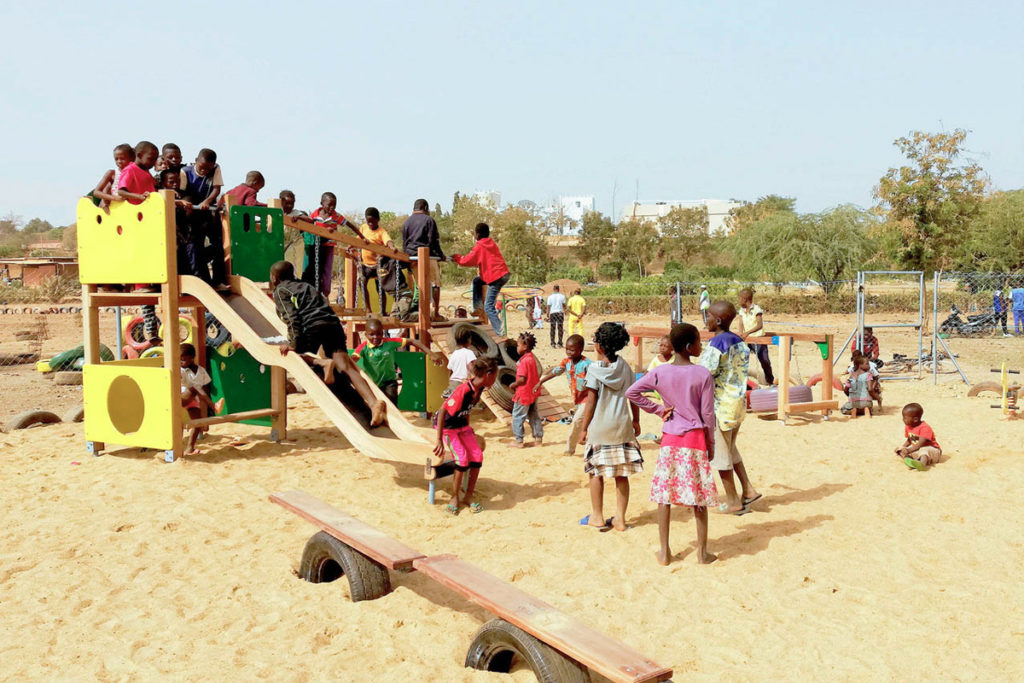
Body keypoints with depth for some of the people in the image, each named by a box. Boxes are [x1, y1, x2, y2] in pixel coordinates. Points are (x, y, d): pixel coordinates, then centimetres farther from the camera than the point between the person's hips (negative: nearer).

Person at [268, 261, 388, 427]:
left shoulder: (279, 291, 12)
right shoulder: (303, 285, 33)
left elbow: (292, 316, -4)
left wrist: (293, 342, -10)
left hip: (312, 326, -6)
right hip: (333, 322, 6)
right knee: (346, 367, -10)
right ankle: (373, 403, -32)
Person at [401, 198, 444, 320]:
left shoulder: (406, 222, 13)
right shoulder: (428, 220, -3)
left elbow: (404, 243, 13)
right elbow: (433, 241, -7)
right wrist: (440, 255, 2)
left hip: (411, 257, 5)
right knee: (435, 283, 1)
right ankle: (436, 312, -3)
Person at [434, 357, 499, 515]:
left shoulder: (479, 388, -7)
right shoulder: (463, 390, -32)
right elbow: (443, 411, -30)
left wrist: (468, 428, 16)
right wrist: (439, 440, -30)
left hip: (463, 426, 7)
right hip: (447, 427, -7)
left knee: (477, 456, -6)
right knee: (463, 459, -20)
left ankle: (468, 496, 8)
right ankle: (455, 498, 0)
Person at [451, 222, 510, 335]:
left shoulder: (479, 246, -7)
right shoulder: (492, 243, 17)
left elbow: (467, 261, -5)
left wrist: (456, 258, 13)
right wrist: (460, 257, 26)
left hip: (496, 277, -9)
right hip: (504, 274, 9)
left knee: (488, 307, -7)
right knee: (477, 281, 27)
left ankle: (499, 333, -14)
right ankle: (478, 307, 22)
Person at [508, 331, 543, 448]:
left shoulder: (524, 361, -21)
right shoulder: (532, 359, 7)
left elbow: (522, 379, -25)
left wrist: (513, 385, -9)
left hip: (523, 395, -9)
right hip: (532, 393, 9)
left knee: (517, 417, 3)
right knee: (534, 417, 15)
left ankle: (519, 440, 8)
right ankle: (538, 438, 20)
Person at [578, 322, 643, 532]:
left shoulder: (594, 369, -10)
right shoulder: (625, 366, 4)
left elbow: (591, 401, -10)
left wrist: (583, 428, -4)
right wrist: (636, 420, 18)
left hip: (600, 426, -4)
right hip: (622, 425, 4)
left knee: (596, 471, 9)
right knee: (621, 474, 8)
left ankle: (597, 517, 15)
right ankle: (620, 519, 12)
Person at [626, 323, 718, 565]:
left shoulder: (660, 372, -2)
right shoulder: (703, 375, -9)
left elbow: (631, 392, -2)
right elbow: (707, 414, -6)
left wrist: (658, 409, 5)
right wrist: (711, 444, 6)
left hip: (669, 438, 2)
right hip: (695, 439, -2)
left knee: (664, 494, 8)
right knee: (698, 496, 7)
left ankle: (664, 552, 13)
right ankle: (702, 552, 15)